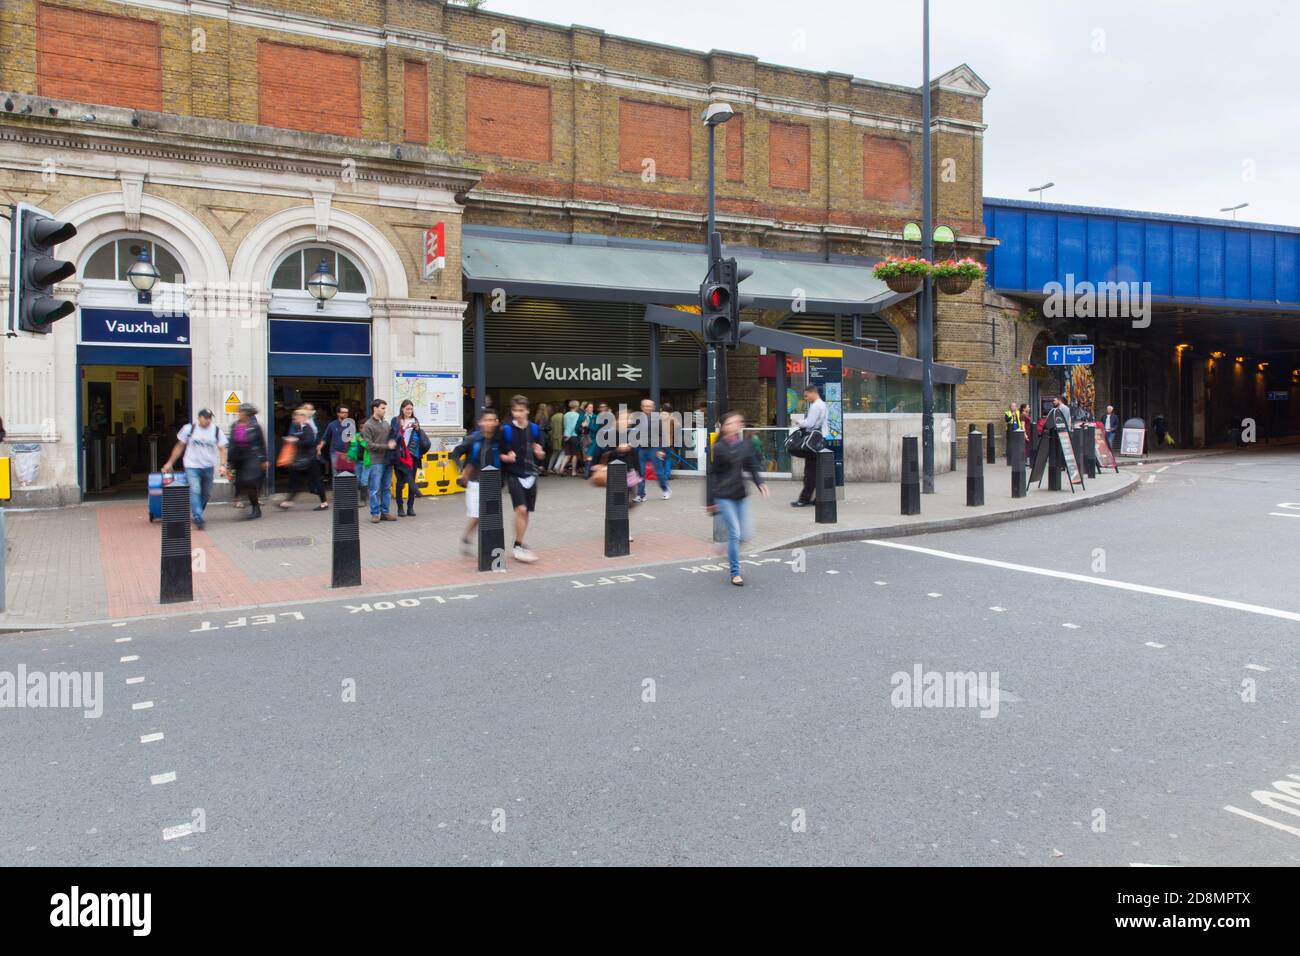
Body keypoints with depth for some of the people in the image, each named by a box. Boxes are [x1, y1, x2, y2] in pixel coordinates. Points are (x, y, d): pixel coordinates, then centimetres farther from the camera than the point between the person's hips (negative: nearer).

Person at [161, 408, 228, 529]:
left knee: (206, 494, 11)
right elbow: (179, 447, 7)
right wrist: (169, 463, 7)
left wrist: (222, 465, -15)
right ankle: (198, 518, -22)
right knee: (195, 491, -17)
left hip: (209, 467, 3)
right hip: (192, 466, -3)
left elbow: (222, 449, 0)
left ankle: (195, 515, 31)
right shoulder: (189, 428, -1)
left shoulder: (216, 430, 1)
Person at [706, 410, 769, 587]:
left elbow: (752, 467, 9)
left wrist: (759, 483, -10)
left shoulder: (745, 445, 5)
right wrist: (711, 500, -5)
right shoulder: (719, 448, -7)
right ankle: (735, 573, 6)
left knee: (747, 534, 2)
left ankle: (730, 549, 33)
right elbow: (712, 474, -4)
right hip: (724, 496, -5)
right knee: (735, 534, -7)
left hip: (740, 495, 5)